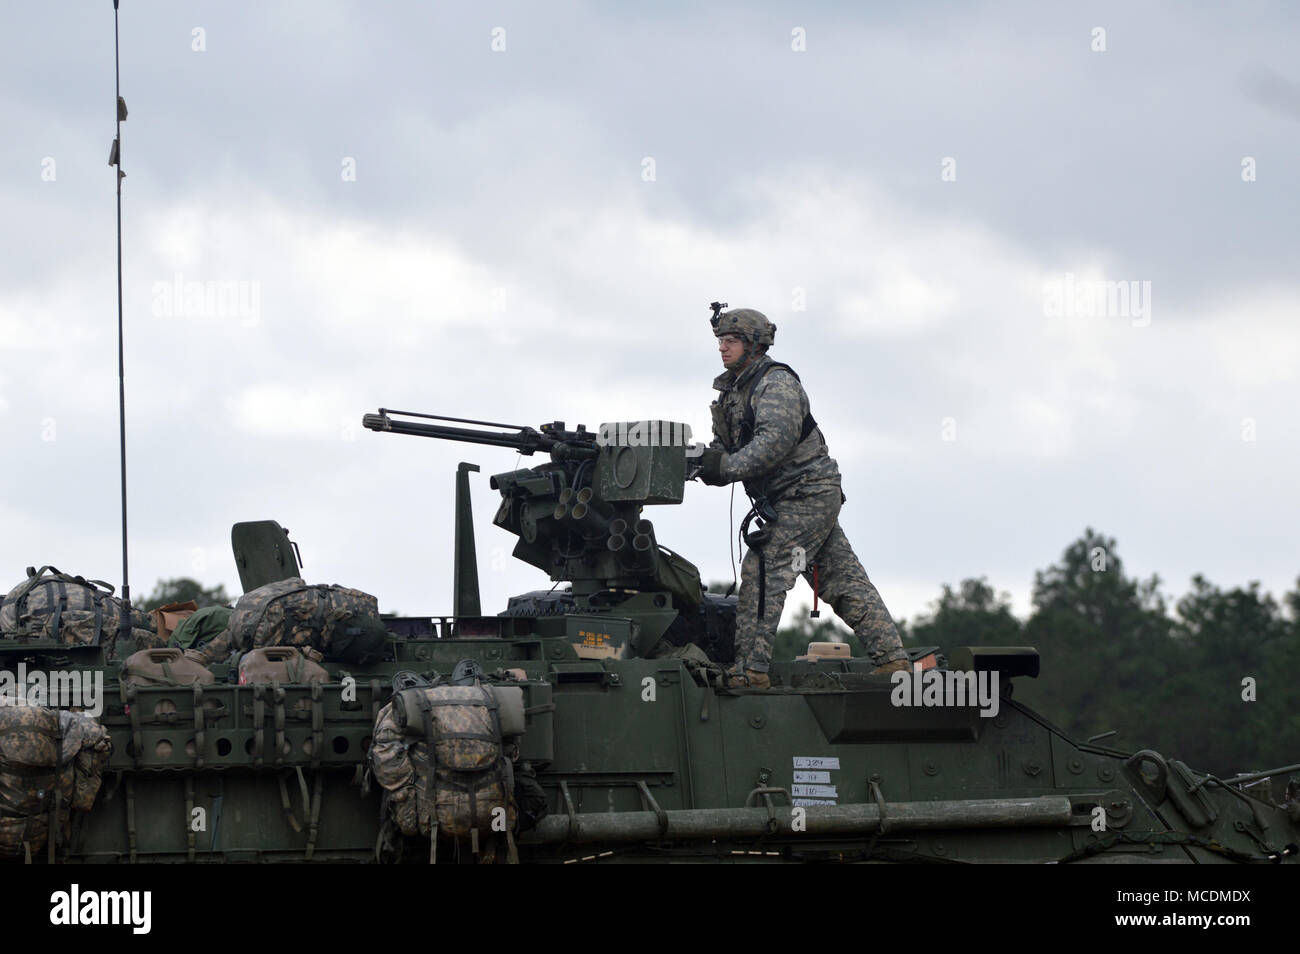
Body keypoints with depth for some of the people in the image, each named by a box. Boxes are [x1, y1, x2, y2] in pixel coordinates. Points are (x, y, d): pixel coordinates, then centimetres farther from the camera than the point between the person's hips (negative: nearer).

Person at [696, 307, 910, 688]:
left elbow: (776, 441, -27)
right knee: (844, 583, 8)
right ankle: (892, 659, 8)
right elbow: (726, 448, 16)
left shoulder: (777, 383, -13)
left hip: (808, 495, -10)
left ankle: (750, 669, -16)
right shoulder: (731, 391, 16)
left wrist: (726, 467, -29)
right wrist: (708, 460, -7)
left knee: (762, 573, -14)